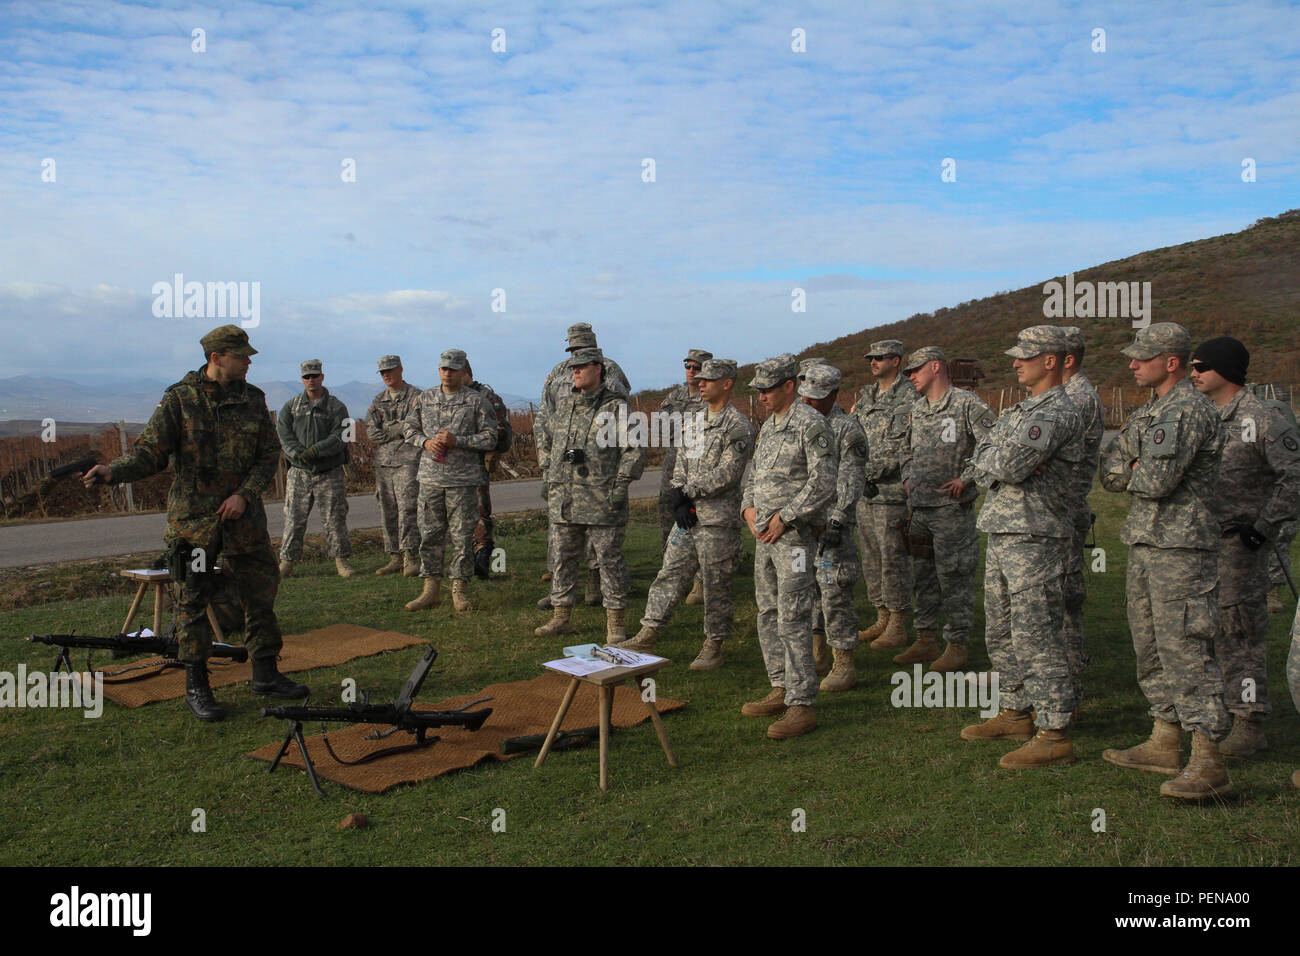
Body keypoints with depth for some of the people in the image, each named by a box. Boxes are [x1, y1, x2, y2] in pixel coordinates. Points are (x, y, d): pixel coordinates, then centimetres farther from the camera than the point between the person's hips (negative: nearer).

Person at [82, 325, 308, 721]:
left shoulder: (253, 399, 5)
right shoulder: (179, 399, -5)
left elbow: (269, 455, 5)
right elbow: (150, 451, -7)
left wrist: (245, 494, -9)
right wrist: (113, 471, -26)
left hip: (243, 517, 4)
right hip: (193, 519, -4)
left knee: (261, 592, 8)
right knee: (193, 601, 2)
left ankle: (266, 674, 22)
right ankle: (196, 686, 12)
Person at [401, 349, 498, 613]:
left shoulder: (477, 401, -1)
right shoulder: (424, 398, 10)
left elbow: (490, 439, -4)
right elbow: (410, 429, 17)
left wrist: (457, 440, -15)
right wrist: (426, 441, -4)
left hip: (464, 479, -3)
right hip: (430, 477, 3)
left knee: (462, 536, 1)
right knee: (430, 535, 6)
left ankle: (460, 589, 12)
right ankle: (431, 589, 15)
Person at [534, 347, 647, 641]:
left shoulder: (616, 407, -4)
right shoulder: (564, 406, 14)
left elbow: (635, 450, -7)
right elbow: (548, 443, 28)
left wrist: (620, 486, -13)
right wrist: (550, 477, 19)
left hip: (601, 502, -6)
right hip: (563, 501, 6)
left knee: (609, 560, -1)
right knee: (562, 558, 11)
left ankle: (616, 624, 7)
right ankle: (561, 617, 23)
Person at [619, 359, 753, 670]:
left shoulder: (738, 427, -10)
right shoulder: (694, 423, 15)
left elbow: (726, 474, -17)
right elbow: (681, 464, 14)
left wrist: (688, 491, -12)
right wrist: (679, 500, -2)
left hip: (718, 522, -7)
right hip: (687, 517, 7)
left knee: (716, 586, 2)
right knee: (670, 575, 9)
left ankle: (713, 647, 14)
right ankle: (647, 637, 14)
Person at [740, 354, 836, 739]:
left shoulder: (811, 424, -12)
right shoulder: (768, 426, 16)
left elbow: (823, 483, -17)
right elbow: (754, 474, 24)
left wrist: (784, 516, -17)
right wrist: (749, 508, 6)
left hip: (795, 535, -9)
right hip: (765, 535, 9)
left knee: (792, 620, -9)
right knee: (768, 615, 14)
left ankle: (802, 705, -4)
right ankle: (781, 690, 25)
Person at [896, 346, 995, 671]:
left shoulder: (968, 404, -8)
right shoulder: (916, 408, 14)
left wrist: (965, 479, -15)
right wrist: (906, 477, 12)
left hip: (952, 507, -7)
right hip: (918, 506, 7)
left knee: (954, 577, -2)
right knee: (923, 576, 13)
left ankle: (957, 646, 8)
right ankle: (925, 641, 24)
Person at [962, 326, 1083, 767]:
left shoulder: (1058, 412, -15)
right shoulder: (1018, 410, 18)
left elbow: (1009, 465, -24)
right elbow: (979, 460, 12)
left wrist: (995, 458, -4)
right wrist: (1007, 461, -7)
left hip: (1034, 540, -10)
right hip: (1001, 534, 10)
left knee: (1036, 637, -7)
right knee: (1001, 632, 17)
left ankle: (1053, 734, -1)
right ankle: (1015, 713, 30)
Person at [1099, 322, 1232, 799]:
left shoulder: (1187, 409, -15)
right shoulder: (1150, 411, 16)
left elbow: (1158, 481, -22)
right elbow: (1111, 473, 12)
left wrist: (1134, 474, -2)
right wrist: (1140, 469, -6)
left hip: (1179, 548, -10)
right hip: (1145, 544, 10)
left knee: (1183, 649, -10)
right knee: (1150, 646, 15)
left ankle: (1209, 763, -7)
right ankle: (1164, 744, 26)